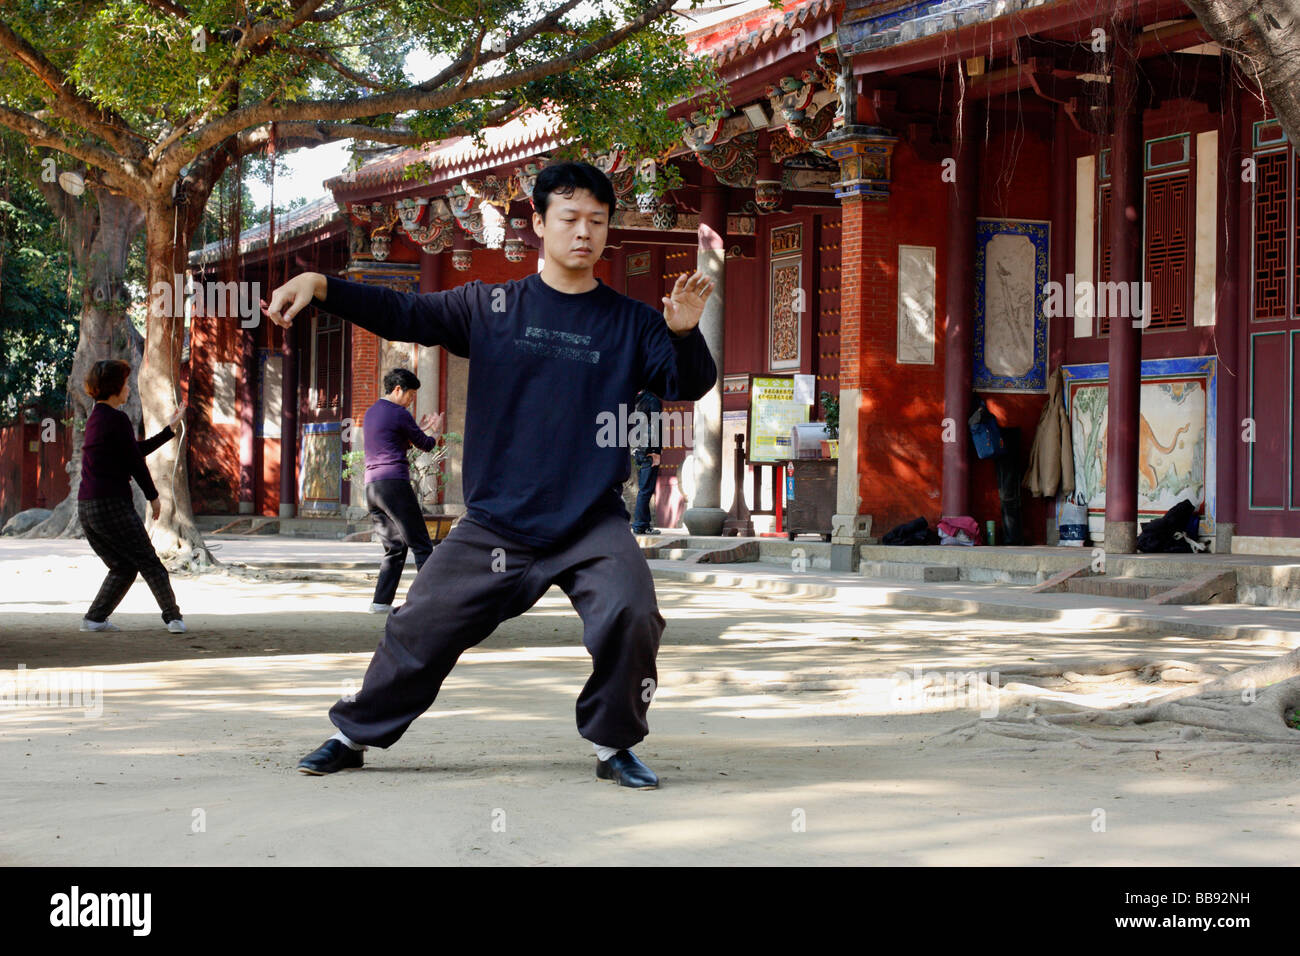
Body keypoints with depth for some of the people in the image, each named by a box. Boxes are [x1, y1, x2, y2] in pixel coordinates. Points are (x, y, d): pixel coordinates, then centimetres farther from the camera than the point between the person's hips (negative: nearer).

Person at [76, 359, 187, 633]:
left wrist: (169, 429, 28)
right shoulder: (117, 419, -10)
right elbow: (135, 461, -10)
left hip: (86, 507, 9)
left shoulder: (95, 418, 18)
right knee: (149, 563, 0)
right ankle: (172, 616, -3)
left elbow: (137, 450, 22)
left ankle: (94, 618, 7)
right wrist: (153, 496, 2)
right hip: (112, 504, -9)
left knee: (122, 568, 15)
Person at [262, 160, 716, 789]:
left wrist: (685, 333, -25)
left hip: (592, 524, -1)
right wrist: (319, 284, -14)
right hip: (493, 523, 1)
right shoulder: (491, 306, 5)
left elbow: (688, 386, -4)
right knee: (420, 627, 1)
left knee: (632, 617, -22)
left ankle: (614, 746, 1)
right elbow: (403, 313, 1)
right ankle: (354, 735, 24)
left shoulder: (630, 323, 4)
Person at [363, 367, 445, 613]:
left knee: (395, 547, 11)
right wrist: (435, 432, 25)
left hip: (371, 486, 8)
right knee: (421, 546, -6)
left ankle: (381, 601, 2)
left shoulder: (371, 413, 20)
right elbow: (426, 445, 4)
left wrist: (420, 429, 30)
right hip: (395, 484, -8)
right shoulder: (398, 414, -6)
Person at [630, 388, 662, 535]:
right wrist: (657, 452, -17)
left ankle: (642, 524, 13)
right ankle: (640, 526, -7)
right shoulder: (653, 400, -10)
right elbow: (655, 427, -17)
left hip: (637, 451, 8)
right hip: (649, 451, -8)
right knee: (646, 490, -6)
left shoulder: (637, 400, 14)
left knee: (643, 489, 12)